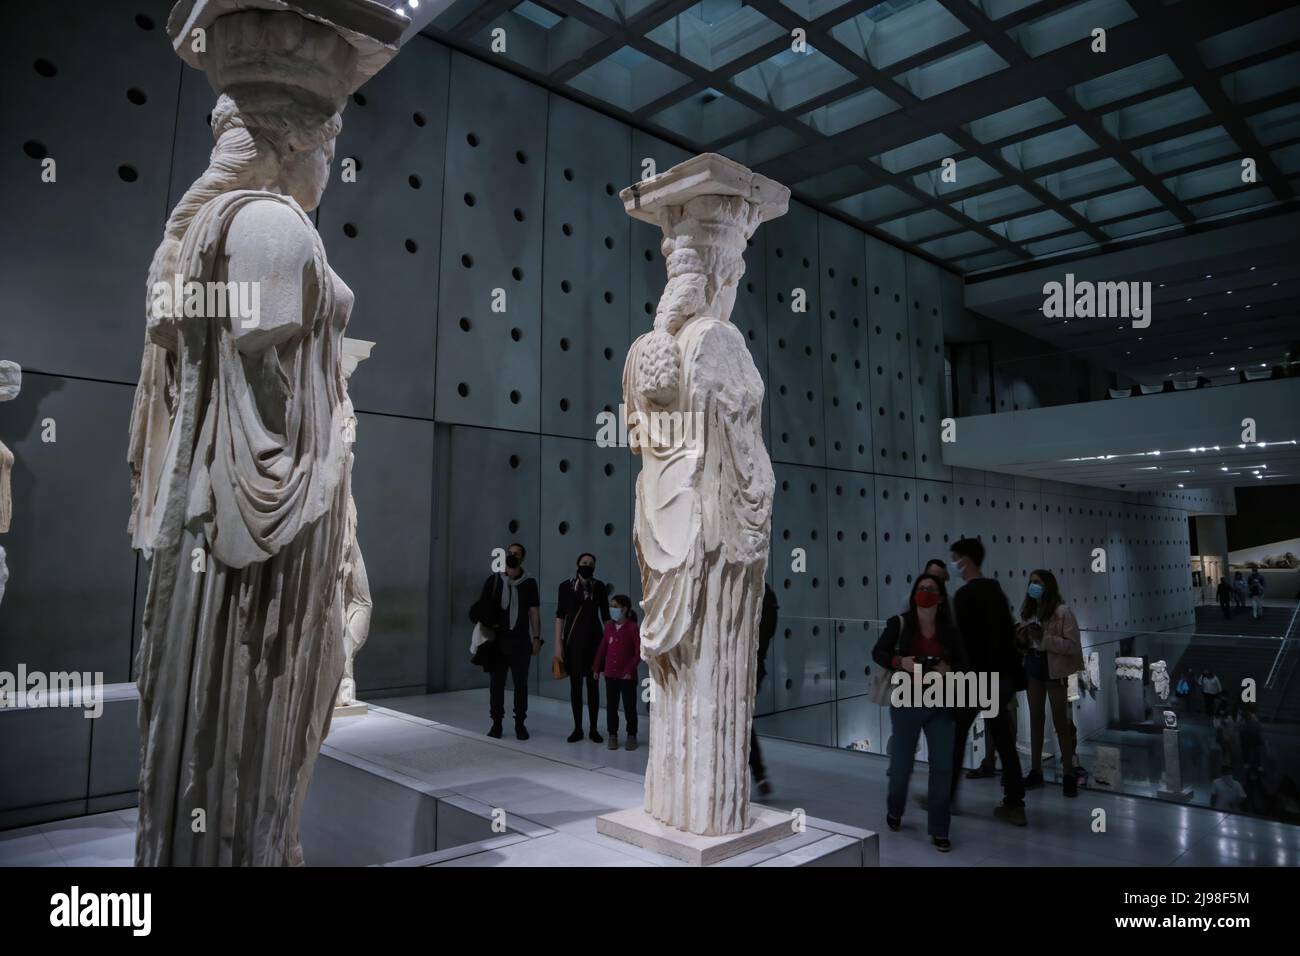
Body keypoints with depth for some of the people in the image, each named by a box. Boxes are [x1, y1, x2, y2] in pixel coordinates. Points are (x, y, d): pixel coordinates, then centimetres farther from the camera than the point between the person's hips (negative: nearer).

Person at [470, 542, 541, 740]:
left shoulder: (529, 583, 3)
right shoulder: (493, 580, 4)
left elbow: (534, 612, 5)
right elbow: (481, 609, 5)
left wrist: (537, 638, -1)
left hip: (520, 641, 0)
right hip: (497, 640, 0)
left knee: (521, 683, 4)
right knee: (496, 683, 4)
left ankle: (520, 723, 13)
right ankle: (496, 722, 14)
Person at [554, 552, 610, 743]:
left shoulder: (599, 587, 2)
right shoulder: (566, 586, -1)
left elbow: (605, 615, 5)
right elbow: (560, 615, -1)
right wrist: (558, 643, -6)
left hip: (593, 640, 1)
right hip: (572, 641, 0)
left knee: (593, 684, 4)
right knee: (575, 684, 5)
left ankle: (593, 729, 12)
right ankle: (577, 728, 14)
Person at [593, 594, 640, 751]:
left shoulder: (632, 628, -12)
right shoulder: (609, 626, 4)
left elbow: (638, 652, -13)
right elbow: (602, 648, 9)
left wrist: (630, 670, -17)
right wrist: (596, 667, 7)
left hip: (627, 675, -5)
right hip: (610, 673, 5)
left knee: (629, 706, 7)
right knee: (611, 706, 11)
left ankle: (631, 735, 21)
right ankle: (613, 734, 22)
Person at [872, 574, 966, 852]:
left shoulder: (949, 630, -1)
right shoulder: (900, 623, -8)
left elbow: (962, 664, 5)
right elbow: (878, 652, -5)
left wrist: (949, 669, -17)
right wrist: (900, 662, -23)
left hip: (940, 704, 2)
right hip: (906, 703, -2)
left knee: (942, 765, 0)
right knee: (901, 763, 10)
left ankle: (939, 830, 14)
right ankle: (894, 811, 39)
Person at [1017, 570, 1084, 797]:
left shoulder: (1062, 611, -13)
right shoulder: (1028, 611, 8)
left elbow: (1073, 645, -17)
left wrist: (1044, 637, -25)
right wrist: (1023, 638, -6)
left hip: (1054, 671, -6)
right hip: (1033, 668, 6)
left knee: (1060, 722, 3)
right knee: (1036, 720, 12)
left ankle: (1068, 774, 15)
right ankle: (1036, 771, 20)